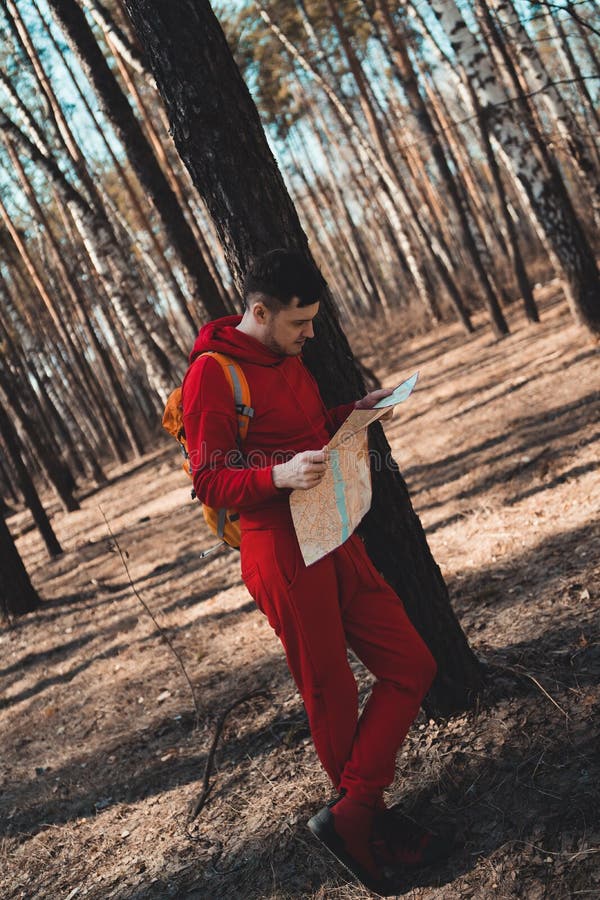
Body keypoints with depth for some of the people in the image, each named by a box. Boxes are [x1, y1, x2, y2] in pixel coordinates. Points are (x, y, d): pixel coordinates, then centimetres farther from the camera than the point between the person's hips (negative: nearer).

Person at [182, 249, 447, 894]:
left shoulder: (287, 358, 15)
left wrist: (355, 411, 9)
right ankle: (363, 821, 23)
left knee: (411, 665, 7)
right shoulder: (212, 372, -12)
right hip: (283, 554, -9)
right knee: (330, 698, 4)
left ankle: (351, 814, 10)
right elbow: (208, 481, -14)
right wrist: (279, 476, -30)